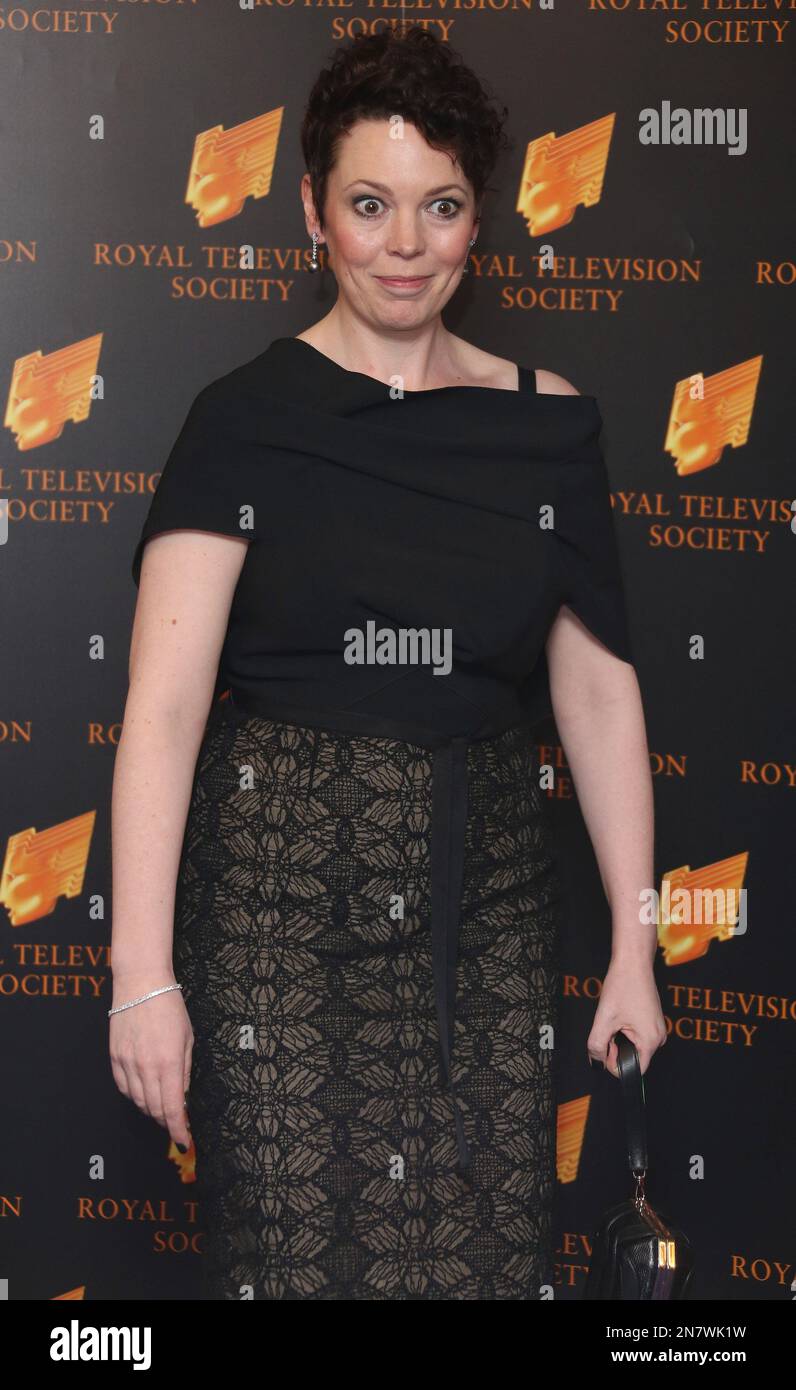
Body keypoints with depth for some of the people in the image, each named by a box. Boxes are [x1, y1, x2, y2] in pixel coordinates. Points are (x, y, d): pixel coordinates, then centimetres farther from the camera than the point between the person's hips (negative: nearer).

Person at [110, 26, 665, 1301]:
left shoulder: (547, 425, 7)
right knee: (294, 1245, -1)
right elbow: (165, 704, -9)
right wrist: (144, 975, -16)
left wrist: (635, 947, 6)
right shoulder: (249, 417, -2)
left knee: (486, 1246, 3)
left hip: (487, 899, 3)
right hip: (284, 894, -2)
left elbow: (599, 692, 9)